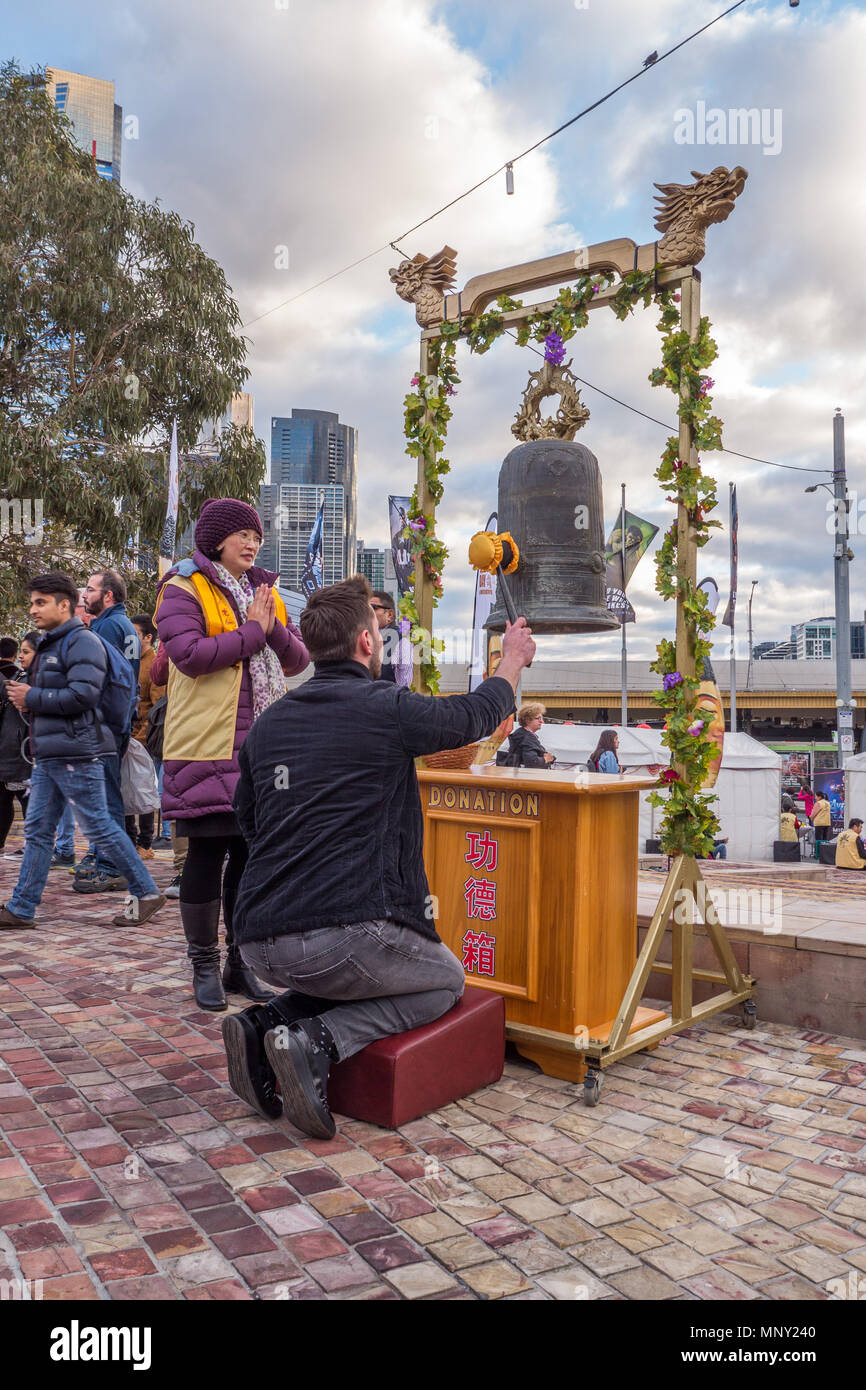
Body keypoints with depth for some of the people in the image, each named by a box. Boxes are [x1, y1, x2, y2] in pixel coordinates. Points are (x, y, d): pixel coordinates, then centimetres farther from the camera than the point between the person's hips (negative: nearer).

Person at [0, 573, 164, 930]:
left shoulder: (82, 642, -10)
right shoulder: (49, 645, 20)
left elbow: (82, 695, -22)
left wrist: (32, 697, -12)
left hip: (76, 755, -9)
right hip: (47, 755, 10)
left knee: (101, 827, -3)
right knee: (37, 830, 9)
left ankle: (147, 893, 8)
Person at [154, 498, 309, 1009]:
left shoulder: (266, 591, 18)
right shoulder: (183, 590, -2)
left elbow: (298, 660, 12)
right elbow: (188, 654, -19)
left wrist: (275, 629, -7)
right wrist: (251, 632, -12)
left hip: (262, 749, 6)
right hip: (208, 747, -6)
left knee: (250, 852, 10)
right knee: (209, 853, -1)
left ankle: (241, 962, 23)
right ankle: (205, 967, 14)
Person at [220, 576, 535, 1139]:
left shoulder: (268, 723, 11)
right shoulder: (388, 710, -6)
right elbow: (478, 714, 13)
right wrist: (514, 659, 31)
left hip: (260, 943, 7)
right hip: (349, 929, -7)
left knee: (342, 975, 34)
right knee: (447, 981, 18)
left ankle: (264, 1025, 7)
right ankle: (317, 1041, -4)